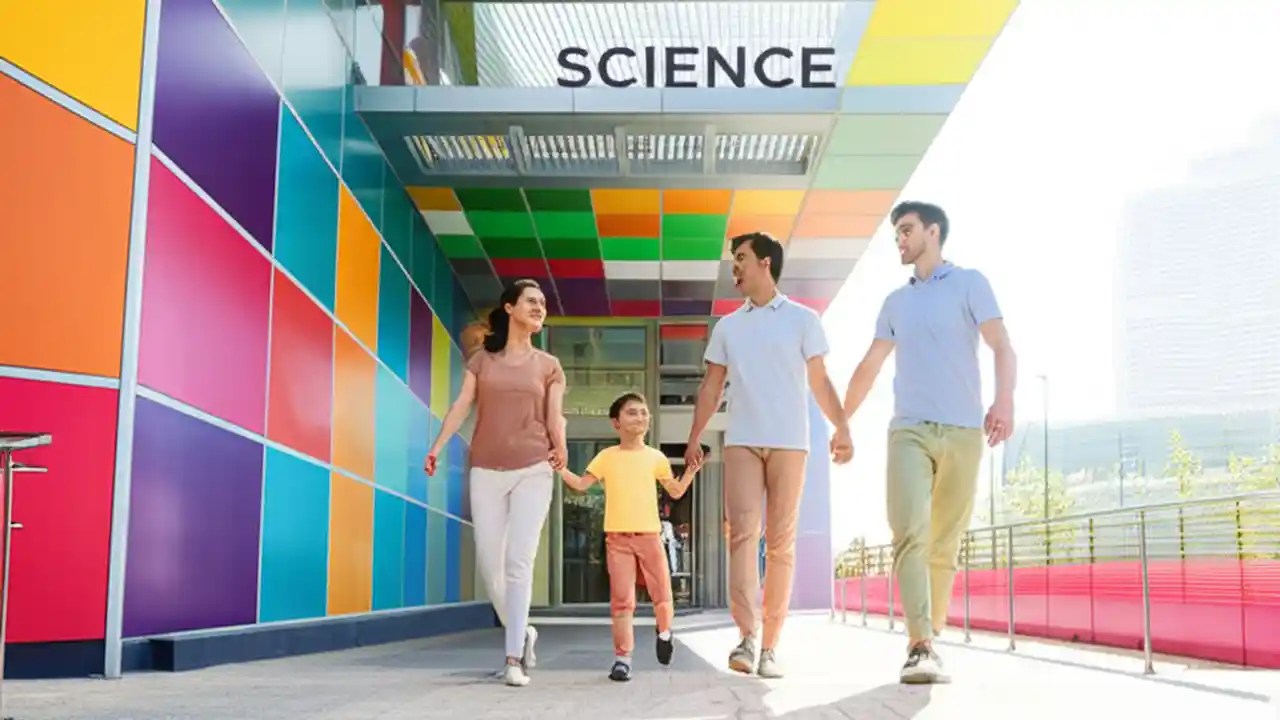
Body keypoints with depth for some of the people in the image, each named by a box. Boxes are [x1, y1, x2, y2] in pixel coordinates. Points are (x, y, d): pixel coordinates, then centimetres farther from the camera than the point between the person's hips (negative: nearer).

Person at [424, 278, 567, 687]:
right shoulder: (482, 360, 10)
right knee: (489, 564, 1)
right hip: (486, 472, 2)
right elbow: (462, 405, 1)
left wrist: (560, 448, -18)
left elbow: (555, 416, 1)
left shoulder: (549, 366, 10)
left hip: (532, 471, -1)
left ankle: (513, 658, -10)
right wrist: (437, 446, -13)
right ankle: (522, 633, 24)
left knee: (519, 562, -12)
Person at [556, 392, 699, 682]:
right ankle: (622, 657, 0)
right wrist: (561, 468, -10)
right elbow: (581, 484, 4)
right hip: (617, 537, -1)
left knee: (661, 594, 2)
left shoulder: (655, 457, 8)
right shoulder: (607, 456, 6)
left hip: (649, 535, 1)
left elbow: (676, 492, 15)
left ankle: (664, 632, 33)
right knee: (621, 599, -4)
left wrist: (691, 470, 0)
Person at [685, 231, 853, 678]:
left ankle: (769, 646, 3)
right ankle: (746, 636, -18)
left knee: (781, 542, -1)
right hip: (741, 441, 2)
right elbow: (712, 387, 15)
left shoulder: (802, 319, 7)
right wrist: (695, 436, 6)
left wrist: (842, 427, -10)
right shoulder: (727, 326, 15)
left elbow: (819, 382, 3)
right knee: (742, 533, -12)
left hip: (788, 442, -2)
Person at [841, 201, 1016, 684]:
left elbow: (1001, 346, -3)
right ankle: (921, 647, -22)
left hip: (963, 431, -2)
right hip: (908, 430, 2)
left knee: (945, 545, 1)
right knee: (910, 535, -16)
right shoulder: (895, 301, 20)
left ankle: (928, 643, 10)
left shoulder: (968, 283, 8)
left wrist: (1004, 400, -21)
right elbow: (869, 368, 26)